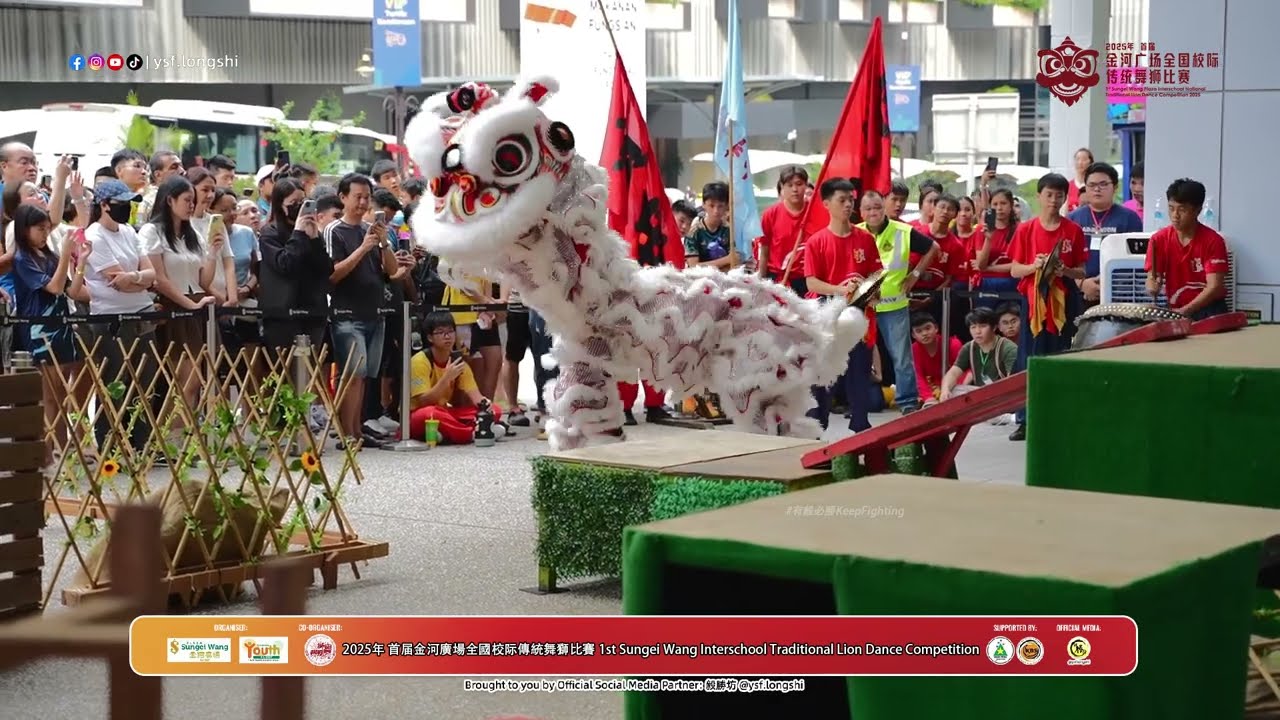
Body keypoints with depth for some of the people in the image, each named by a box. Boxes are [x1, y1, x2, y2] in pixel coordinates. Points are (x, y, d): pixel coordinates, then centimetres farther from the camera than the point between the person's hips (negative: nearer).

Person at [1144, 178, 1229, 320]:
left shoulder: (1213, 241, -10)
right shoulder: (1159, 239, -1)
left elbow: (1214, 287, -15)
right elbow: (1152, 277, -1)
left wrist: (1185, 311, -24)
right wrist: (1153, 286, -25)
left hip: (1209, 310, -2)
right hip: (1175, 310, 2)